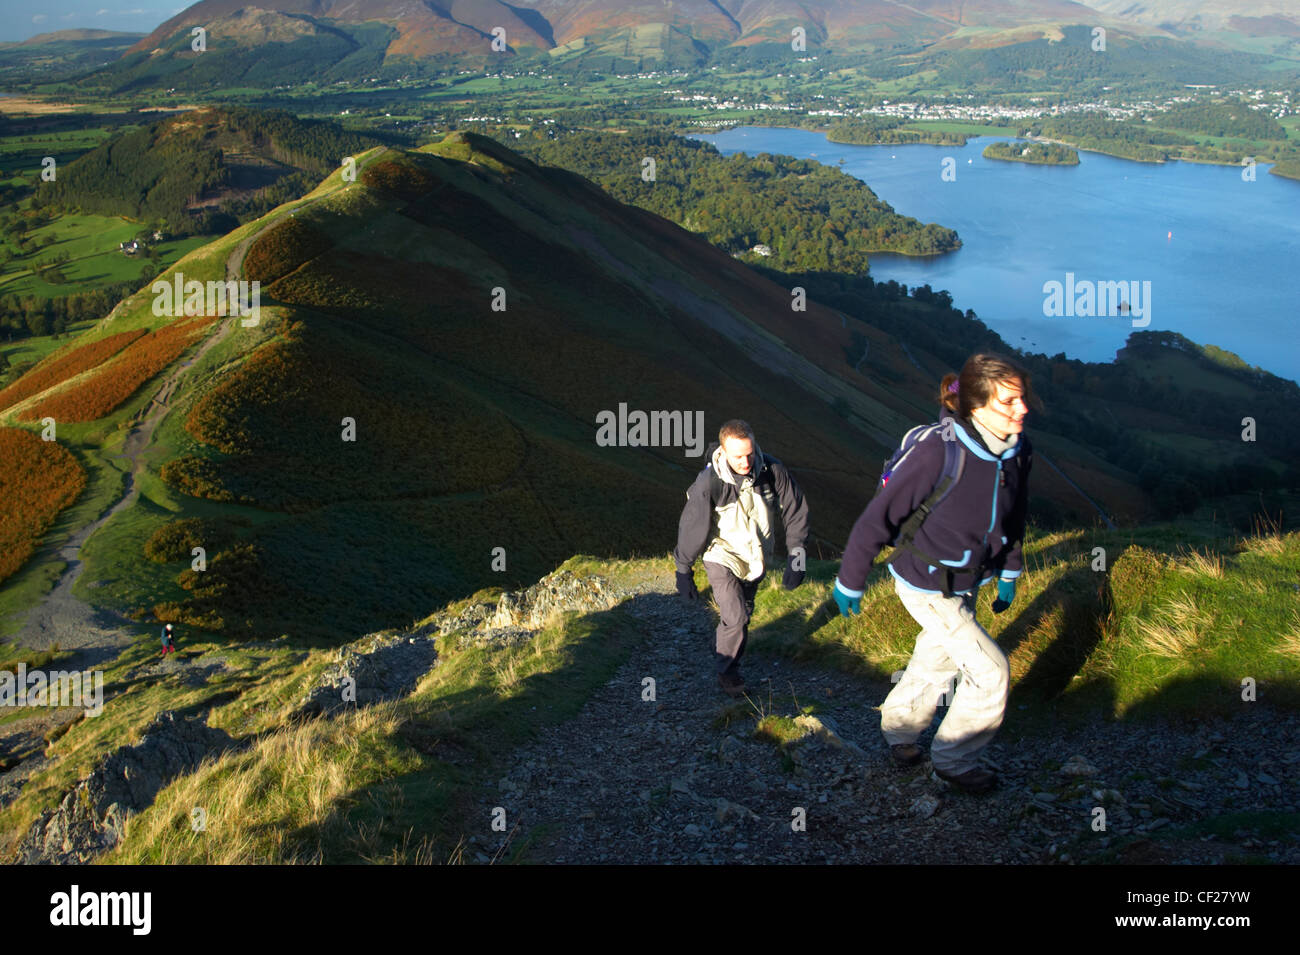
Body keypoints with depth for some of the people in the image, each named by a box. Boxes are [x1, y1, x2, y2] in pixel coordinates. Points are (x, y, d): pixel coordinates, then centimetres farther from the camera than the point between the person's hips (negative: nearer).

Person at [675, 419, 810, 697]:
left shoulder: (773, 471, -20)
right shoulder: (708, 483, -29)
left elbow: (796, 512, -7)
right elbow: (691, 527, -17)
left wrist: (796, 556, -9)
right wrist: (684, 571, -8)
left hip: (756, 557, 4)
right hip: (722, 556, -4)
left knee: (744, 612, 18)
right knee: (735, 617, -12)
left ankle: (721, 650, 44)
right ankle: (727, 672, 12)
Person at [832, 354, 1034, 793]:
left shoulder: (1018, 451, -11)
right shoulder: (938, 451, -33)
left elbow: (1013, 514, 9)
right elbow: (879, 517, -23)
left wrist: (1009, 574, 18)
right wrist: (849, 583, -13)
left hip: (967, 582, 7)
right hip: (927, 588, -7)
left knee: (935, 663, 23)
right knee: (991, 671, 0)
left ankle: (899, 729, 50)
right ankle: (953, 758, 24)